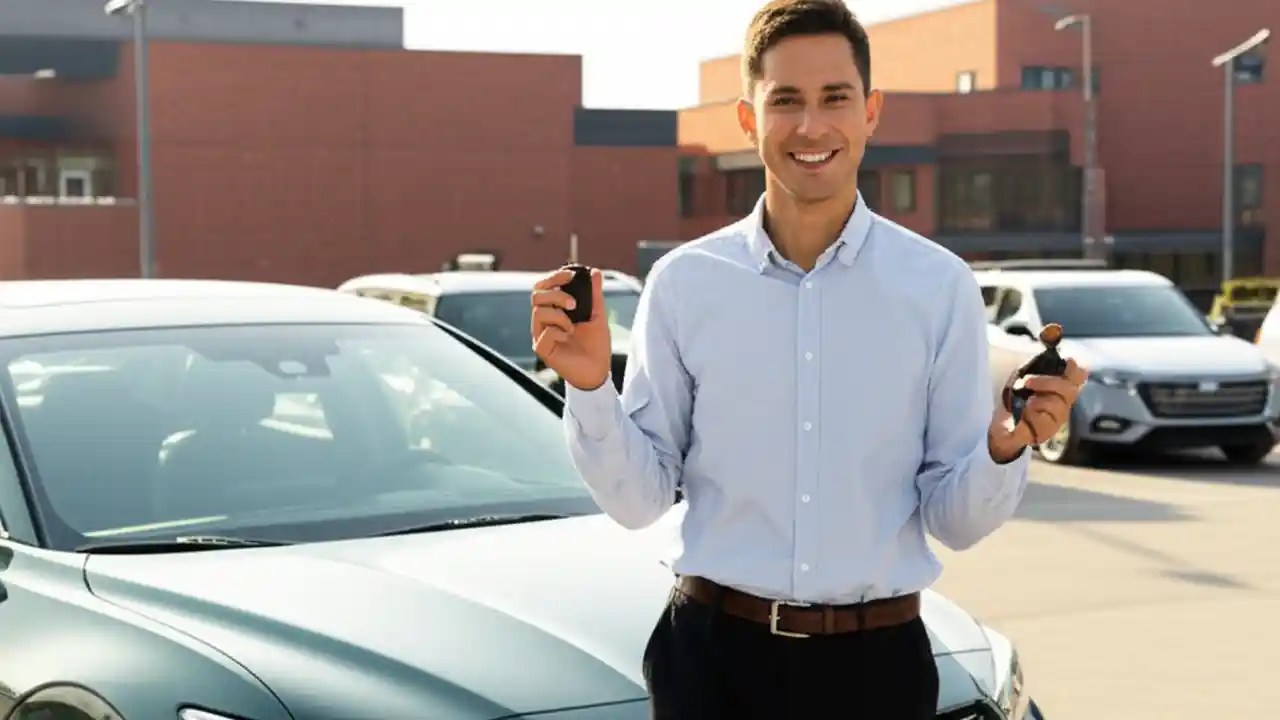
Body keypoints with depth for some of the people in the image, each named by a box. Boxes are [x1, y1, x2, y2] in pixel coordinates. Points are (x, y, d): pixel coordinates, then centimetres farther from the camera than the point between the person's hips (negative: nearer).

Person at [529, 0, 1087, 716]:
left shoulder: (941, 286, -3)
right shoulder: (683, 282, -2)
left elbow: (956, 522, -1)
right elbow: (639, 499, 0)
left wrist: (1003, 450, -19)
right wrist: (590, 388, -15)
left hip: (877, 658, 0)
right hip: (714, 655, 0)